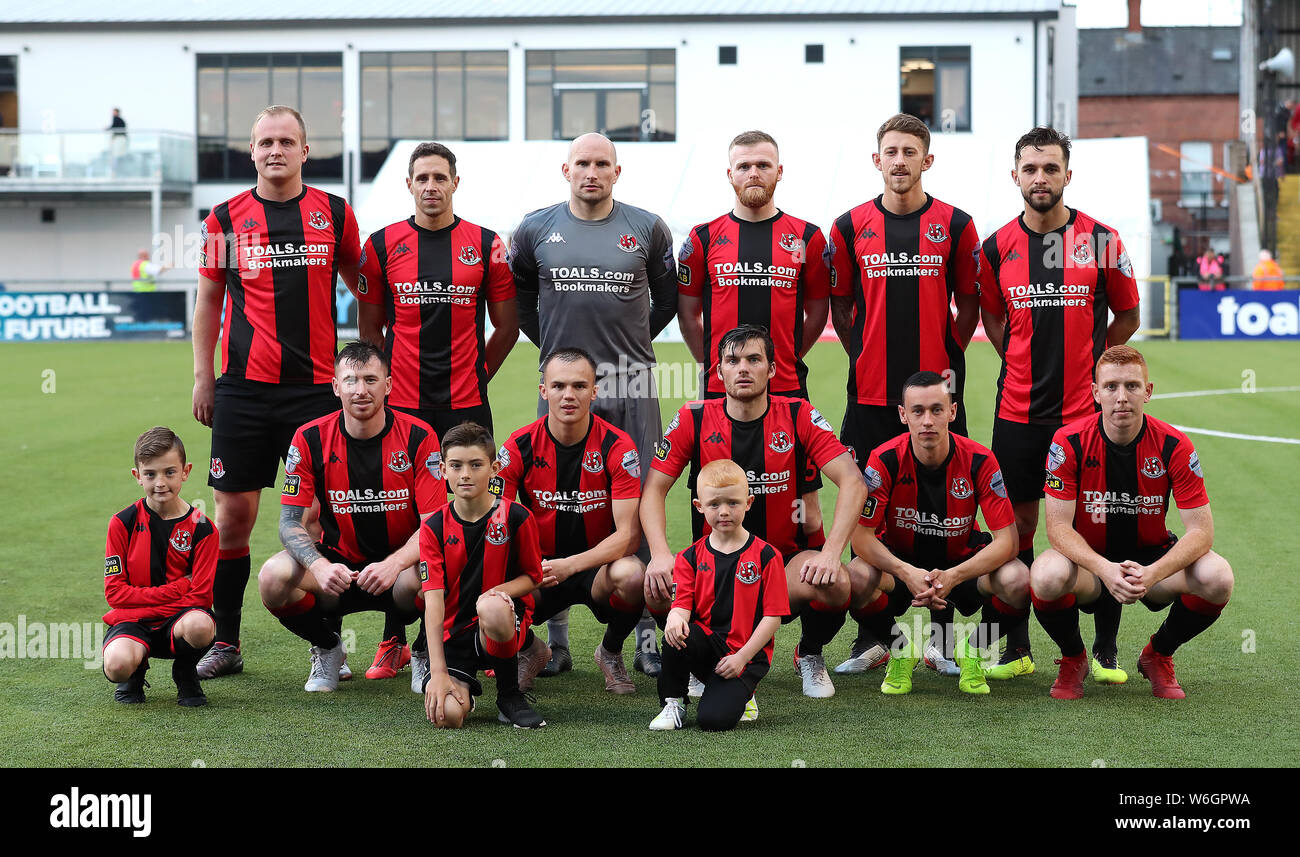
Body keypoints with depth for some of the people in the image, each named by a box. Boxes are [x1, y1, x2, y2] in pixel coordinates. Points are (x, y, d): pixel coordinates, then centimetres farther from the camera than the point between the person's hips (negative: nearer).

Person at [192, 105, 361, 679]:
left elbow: (362, 285, 16)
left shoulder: (334, 213, 5)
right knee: (233, 514, 0)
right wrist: (202, 377, 6)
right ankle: (224, 642, 11)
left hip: (317, 386, 0)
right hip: (244, 388, 0)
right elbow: (208, 300, 11)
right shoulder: (226, 218, 5)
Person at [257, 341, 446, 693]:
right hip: (338, 563, 2)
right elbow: (290, 520, -7)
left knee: (420, 581, -38)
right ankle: (327, 647, 6)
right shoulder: (310, 439, -7)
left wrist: (393, 564, -33)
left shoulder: (419, 437, -11)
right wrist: (319, 565, -28)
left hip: (400, 565, -2)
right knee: (273, 578, -28)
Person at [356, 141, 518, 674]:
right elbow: (369, 327, 13)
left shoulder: (485, 246, 4)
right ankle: (394, 640, 12)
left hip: (466, 405, 0)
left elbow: (507, 324, 12)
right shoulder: (382, 245, 5)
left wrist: (474, 374, 9)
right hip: (400, 406, 0)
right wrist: (388, 378, 8)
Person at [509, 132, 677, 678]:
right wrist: (550, 342, 12)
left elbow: (668, 296, 18)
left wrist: (635, 341, 11)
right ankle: (555, 639, 10)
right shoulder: (536, 230, 5)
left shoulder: (647, 229, 4)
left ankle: (648, 635, 5)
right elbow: (515, 295, 20)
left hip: (631, 386, 0)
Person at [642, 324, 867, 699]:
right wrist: (660, 554, -21)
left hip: (786, 560, 0)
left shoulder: (798, 416, -6)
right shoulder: (693, 420, -3)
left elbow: (852, 481, -12)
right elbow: (653, 489, -2)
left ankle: (810, 654, 7)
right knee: (658, 584, -30)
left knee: (835, 584, -33)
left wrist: (830, 552, -26)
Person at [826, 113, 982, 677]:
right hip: (871, 392, 1)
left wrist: (950, 359, 0)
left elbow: (969, 303, 8)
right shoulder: (851, 227, 6)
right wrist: (864, 359, 4)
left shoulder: (955, 225, 4)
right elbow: (839, 304, 12)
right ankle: (870, 636, 11)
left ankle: (943, 635, 11)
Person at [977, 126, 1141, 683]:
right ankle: (1016, 650, 16)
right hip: (1018, 409, 2)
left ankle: (1105, 652, 12)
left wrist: (1088, 361, 4)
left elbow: (1128, 315, 9)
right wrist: (1027, 363, 9)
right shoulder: (997, 248, 3)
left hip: (1087, 408, -2)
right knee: (1018, 525, 5)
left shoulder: (1101, 240, -2)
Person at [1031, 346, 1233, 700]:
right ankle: (1073, 658, 0)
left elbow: (1201, 530, -16)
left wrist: (1152, 574, -34)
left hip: (1153, 558, 1)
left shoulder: (1174, 445, -14)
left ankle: (1158, 656, 5)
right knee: (1046, 577, -35)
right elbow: (1059, 526, -17)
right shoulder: (1069, 442, -16)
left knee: (1217, 578, -27)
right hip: (1089, 560, -1)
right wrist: (1105, 569, -36)